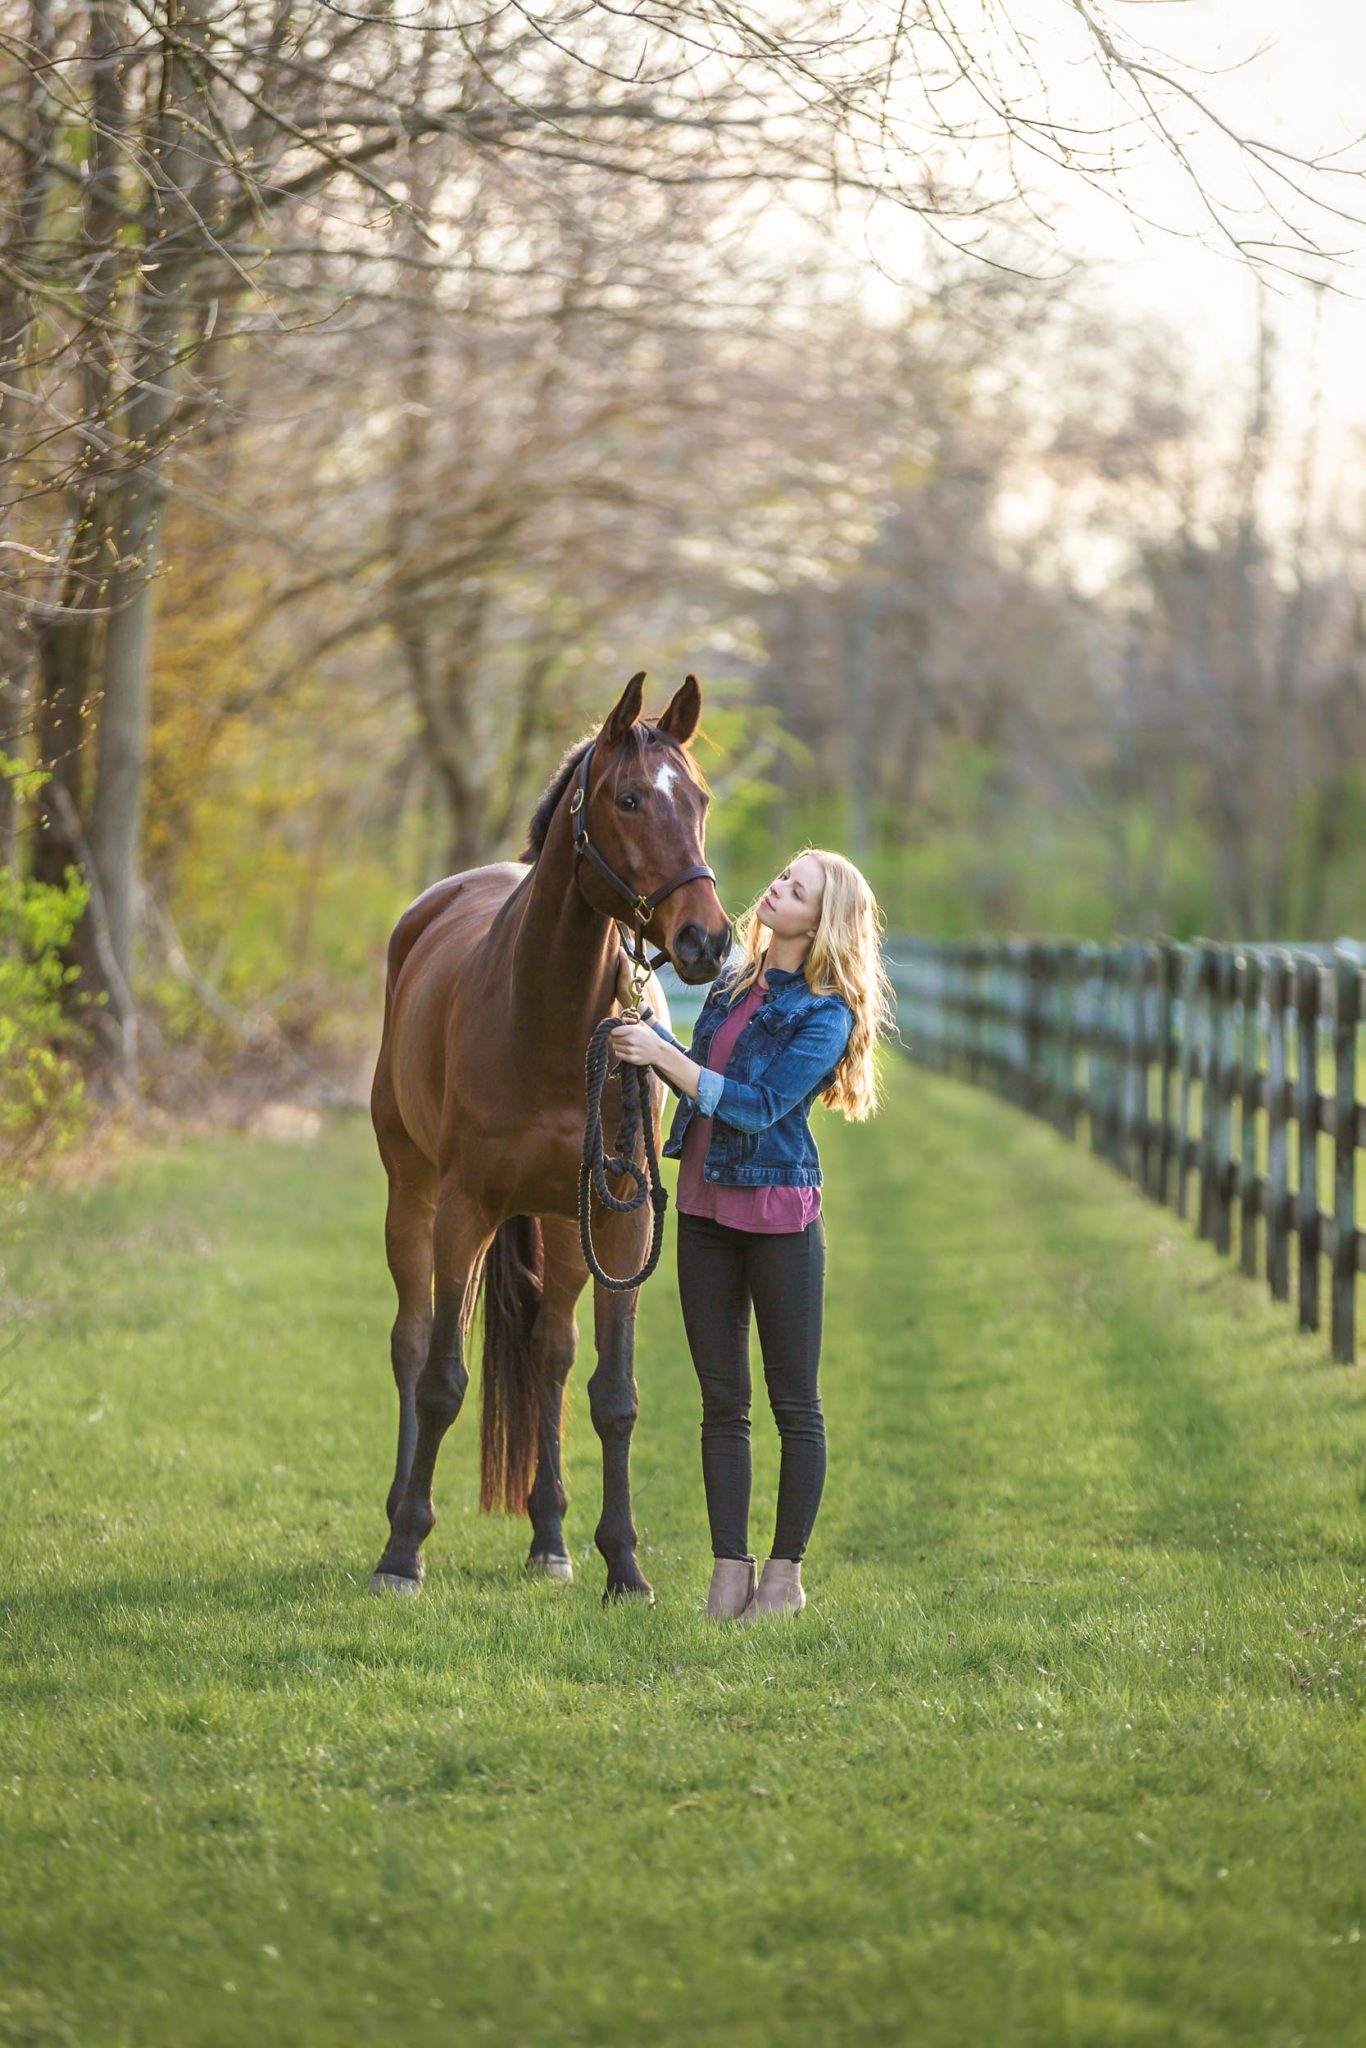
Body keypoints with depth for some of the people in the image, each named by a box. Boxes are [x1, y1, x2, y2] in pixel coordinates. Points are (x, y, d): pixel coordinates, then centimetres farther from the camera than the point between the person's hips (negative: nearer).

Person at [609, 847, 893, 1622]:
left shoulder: (826, 1012, -11)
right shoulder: (735, 979, 10)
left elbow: (759, 1107, -19)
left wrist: (664, 1057, -21)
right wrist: (638, 1006, 15)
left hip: (778, 1209, -7)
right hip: (705, 1207, 7)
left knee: (795, 1404, 3)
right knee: (722, 1402, 8)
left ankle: (786, 1573, 9)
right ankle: (730, 1570, 12)